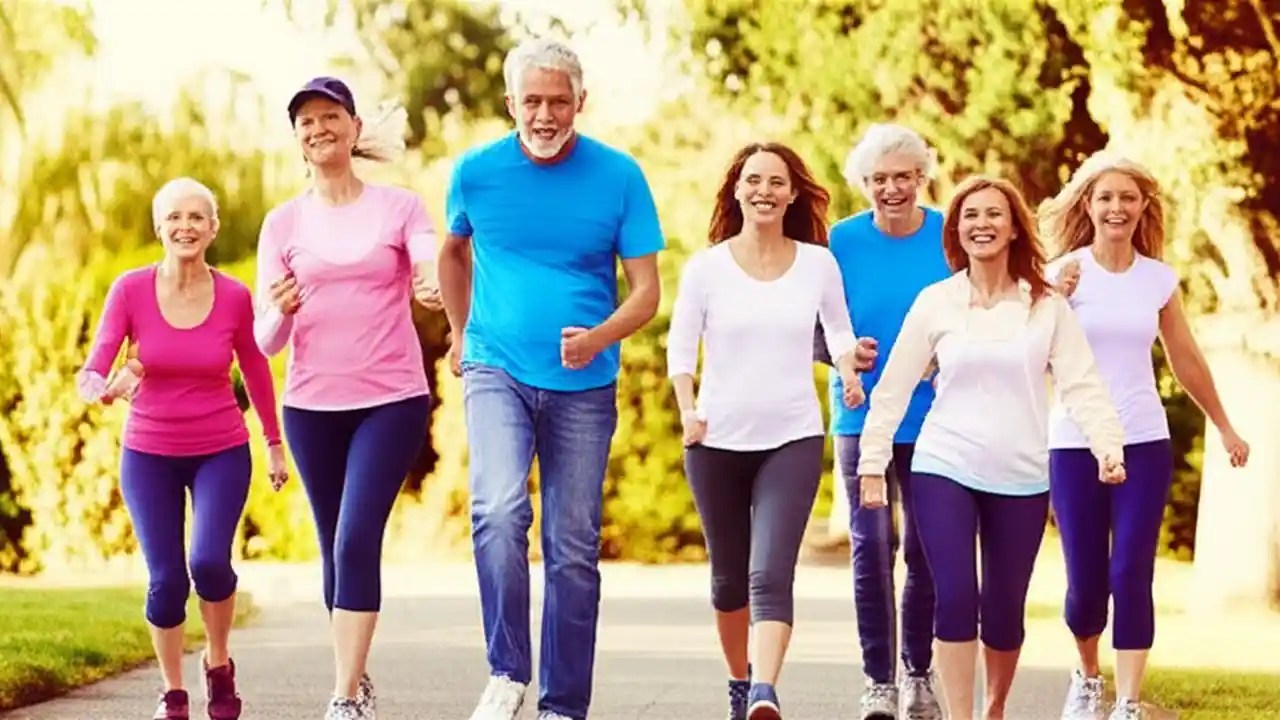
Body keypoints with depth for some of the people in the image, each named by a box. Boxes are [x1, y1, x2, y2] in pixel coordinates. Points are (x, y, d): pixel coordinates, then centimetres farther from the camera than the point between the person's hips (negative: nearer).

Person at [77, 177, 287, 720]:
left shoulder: (234, 297, -9)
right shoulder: (130, 290, -12)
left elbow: (255, 371, 7)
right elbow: (89, 377, -15)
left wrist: (275, 443, 13)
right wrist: (109, 387, -38)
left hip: (221, 453, 0)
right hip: (148, 455, 0)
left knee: (209, 562, -21)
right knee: (166, 580, -7)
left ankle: (218, 662, 9)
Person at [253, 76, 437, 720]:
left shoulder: (398, 208, 0)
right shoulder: (283, 223, 5)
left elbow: (433, 268, -17)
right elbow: (265, 340, 2)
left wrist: (435, 276, -41)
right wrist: (280, 310, -22)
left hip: (391, 400, -3)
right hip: (312, 405, 3)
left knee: (357, 541, -15)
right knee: (336, 549, 11)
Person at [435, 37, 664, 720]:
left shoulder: (619, 176, -5)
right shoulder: (477, 171, -1)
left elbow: (646, 291, -5)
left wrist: (598, 338, -23)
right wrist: (461, 332, 21)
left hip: (583, 385, 0)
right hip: (496, 371, 0)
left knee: (574, 549, 5)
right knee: (498, 510, -24)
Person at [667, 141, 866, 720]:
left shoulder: (818, 263, 1)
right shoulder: (706, 266, -1)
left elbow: (838, 330, 15)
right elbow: (680, 346, 0)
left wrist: (848, 368, -6)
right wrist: (687, 410, -15)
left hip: (793, 439, -1)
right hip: (718, 440, 1)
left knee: (771, 572, -17)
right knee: (729, 576, 13)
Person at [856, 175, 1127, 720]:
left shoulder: (1048, 307, 3)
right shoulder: (935, 302, 2)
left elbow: (1081, 384, -5)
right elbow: (893, 388, 3)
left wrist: (1108, 444, -20)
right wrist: (872, 464, 0)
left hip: (1021, 479, 1)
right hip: (943, 470, -1)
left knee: (1004, 609, 7)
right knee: (954, 598, -12)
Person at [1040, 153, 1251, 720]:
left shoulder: (1160, 279, 6)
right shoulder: (1063, 272, -2)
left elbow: (1186, 362, 17)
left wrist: (1225, 428, 23)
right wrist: (1055, 300, -23)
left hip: (1143, 444, 1)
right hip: (1074, 444, -1)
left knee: (1131, 576, -8)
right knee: (1085, 583, 2)